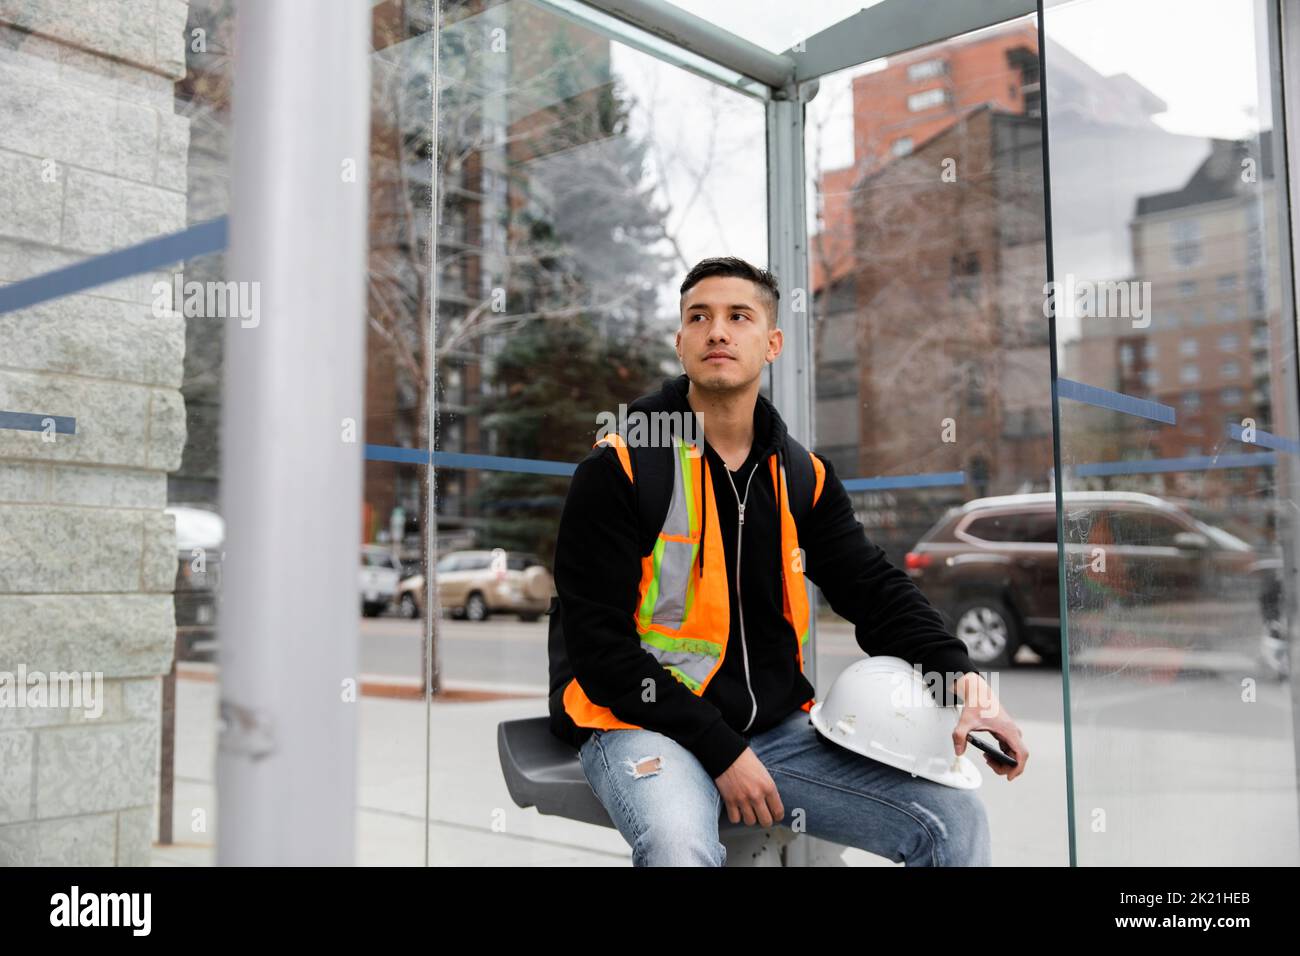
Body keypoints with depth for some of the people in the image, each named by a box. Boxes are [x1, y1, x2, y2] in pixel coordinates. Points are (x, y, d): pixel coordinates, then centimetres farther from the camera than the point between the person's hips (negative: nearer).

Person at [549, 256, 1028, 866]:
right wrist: (720, 750, -16)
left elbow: (874, 591, 8)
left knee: (954, 817, -4)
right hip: (643, 726, -5)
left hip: (775, 728, 5)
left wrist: (958, 675, -12)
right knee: (680, 848, -37)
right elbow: (598, 642, -12)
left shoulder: (804, 478, 9)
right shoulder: (620, 468, -9)